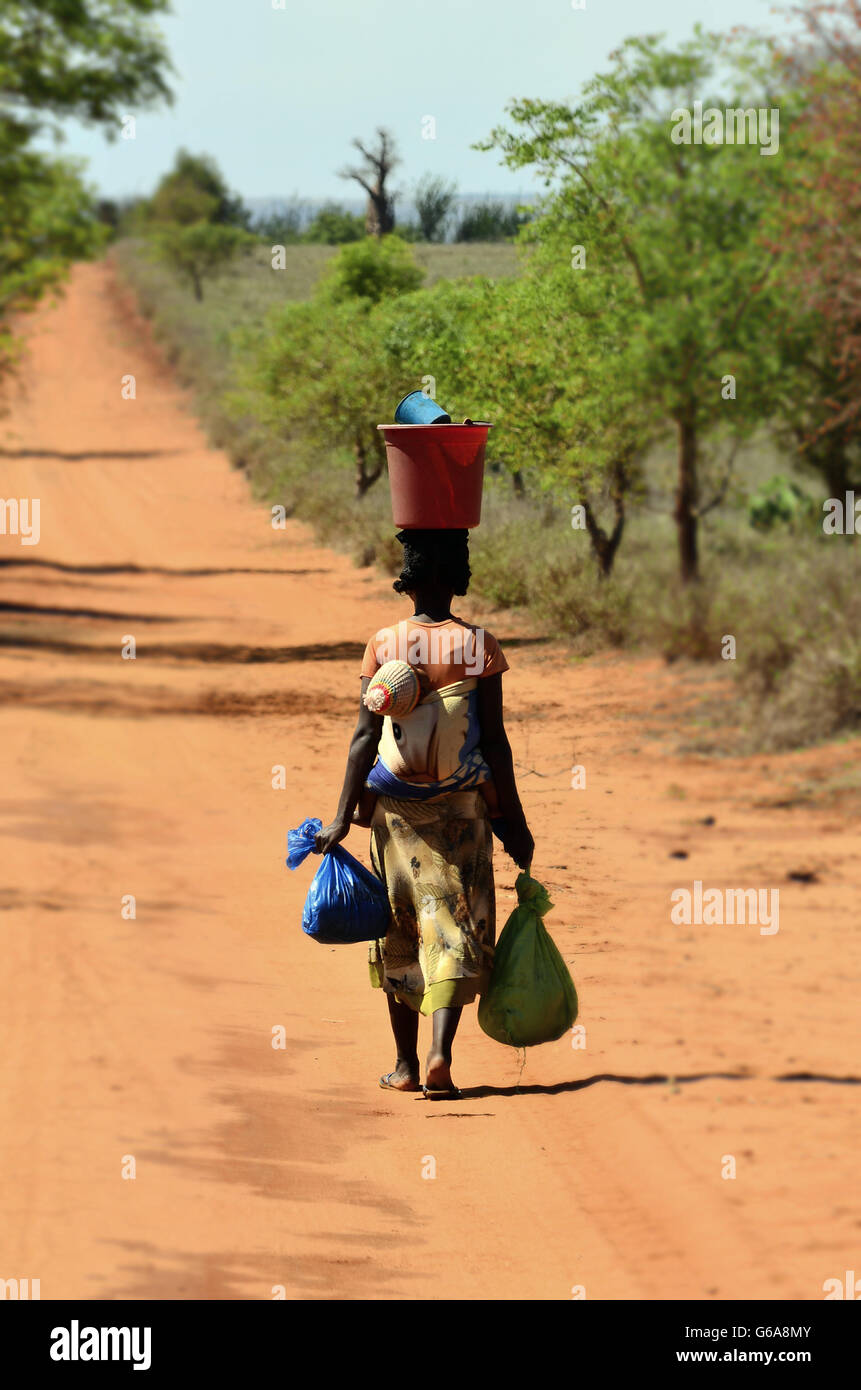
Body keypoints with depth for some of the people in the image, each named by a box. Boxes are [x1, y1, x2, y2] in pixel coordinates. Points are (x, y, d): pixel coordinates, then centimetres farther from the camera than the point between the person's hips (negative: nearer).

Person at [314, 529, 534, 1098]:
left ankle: (406, 1066, 18)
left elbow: (365, 737, -7)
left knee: (399, 930, 12)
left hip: (396, 808, 1)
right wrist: (514, 821, 1)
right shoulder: (479, 647, -6)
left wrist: (343, 817, -3)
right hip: (461, 809, -1)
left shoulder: (384, 645, -4)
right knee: (455, 927, 2)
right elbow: (496, 741, -5)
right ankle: (441, 1052, -17)